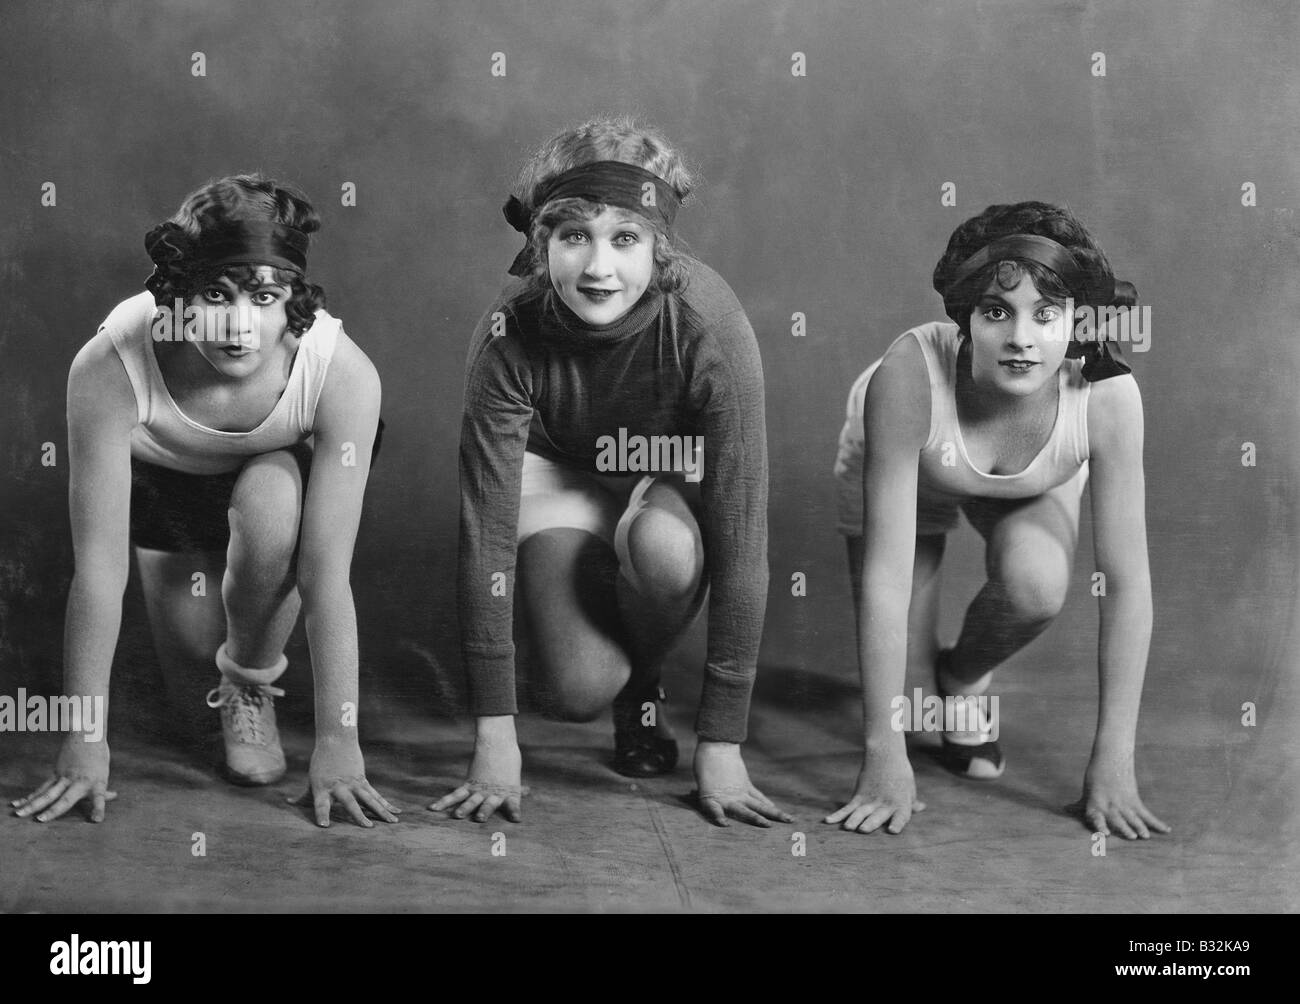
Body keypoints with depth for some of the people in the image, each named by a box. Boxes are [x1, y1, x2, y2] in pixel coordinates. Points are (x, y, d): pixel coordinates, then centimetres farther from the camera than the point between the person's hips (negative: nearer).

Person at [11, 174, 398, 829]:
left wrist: (337, 741, -36)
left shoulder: (343, 375, -37)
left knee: (267, 500, -36)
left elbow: (326, 572, -34)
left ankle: (251, 687, -9)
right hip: (163, 483, 1)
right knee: (189, 680, -2)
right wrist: (84, 740, -31)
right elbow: (98, 566, -34)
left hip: (281, 483, -1)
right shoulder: (108, 368, -37)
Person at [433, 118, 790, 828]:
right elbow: (484, 530, -28)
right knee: (576, 689, -23)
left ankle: (642, 687, -1)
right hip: (556, 476, 0)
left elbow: (741, 536, -32)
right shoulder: (510, 335, -29)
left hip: (673, 483, 0)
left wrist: (722, 745, -31)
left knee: (664, 547, -36)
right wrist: (495, 736, -29)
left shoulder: (709, 328, -33)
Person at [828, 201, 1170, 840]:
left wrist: (1112, 764, -31)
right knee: (898, 657, -9)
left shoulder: (1107, 396, -36)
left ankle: (964, 676, 5)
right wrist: (885, 755, -38)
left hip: (1033, 487, 1)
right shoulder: (911, 374, -41)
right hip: (900, 469, -1)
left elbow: (1127, 579, -29)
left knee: (1034, 583, -29)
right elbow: (885, 574, -39)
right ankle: (926, 668, 29)